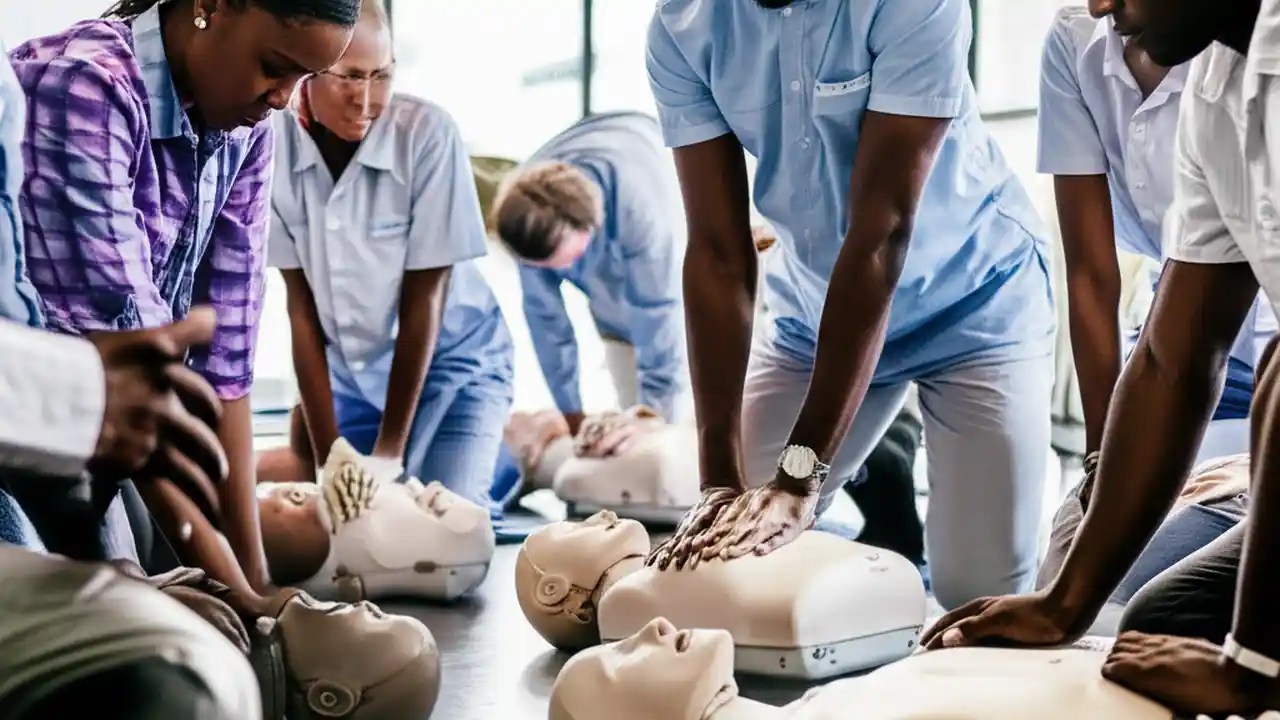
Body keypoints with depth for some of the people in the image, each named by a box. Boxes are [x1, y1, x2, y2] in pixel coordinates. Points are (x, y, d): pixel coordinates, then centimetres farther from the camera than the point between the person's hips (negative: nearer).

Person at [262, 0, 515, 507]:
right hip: (348, 367, 3)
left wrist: (390, 449, -16)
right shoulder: (275, 145, -17)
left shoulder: (428, 133, -25)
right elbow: (301, 305, -11)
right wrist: (327, 456, -12)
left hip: (451, 362, -3)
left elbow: (424, 298, -19)